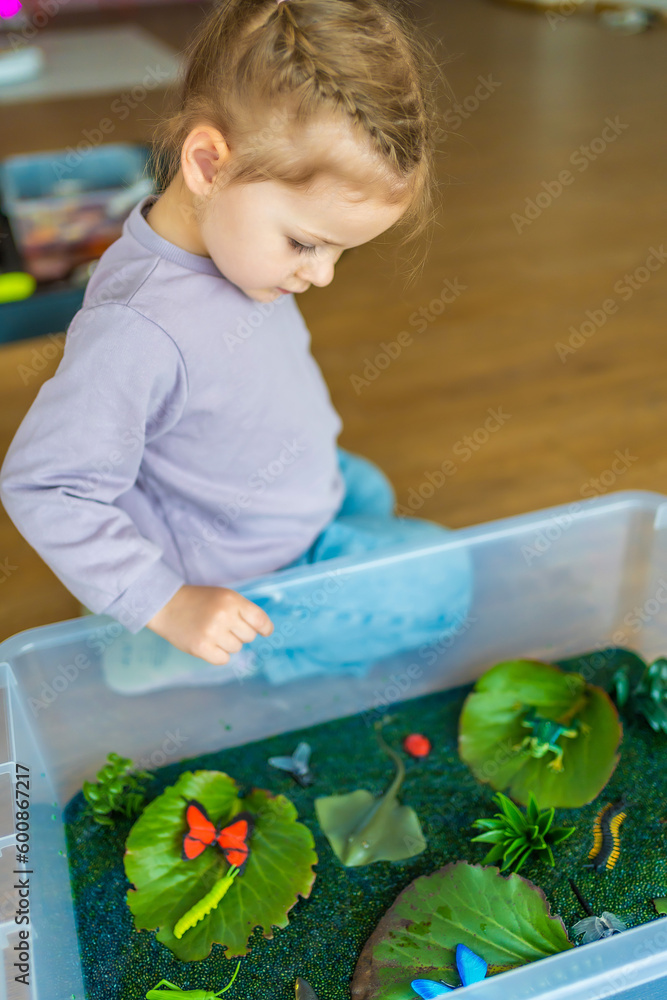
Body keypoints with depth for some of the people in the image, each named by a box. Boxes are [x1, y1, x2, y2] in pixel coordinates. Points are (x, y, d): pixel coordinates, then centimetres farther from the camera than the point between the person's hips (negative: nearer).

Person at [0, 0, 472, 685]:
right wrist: (166, 606, -30)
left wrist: (316, 444, 22)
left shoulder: (239, 241, -10)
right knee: (441, 581, -4)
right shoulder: (139, 331, -37)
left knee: (369, 492, 31)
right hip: (233, 582, -8)